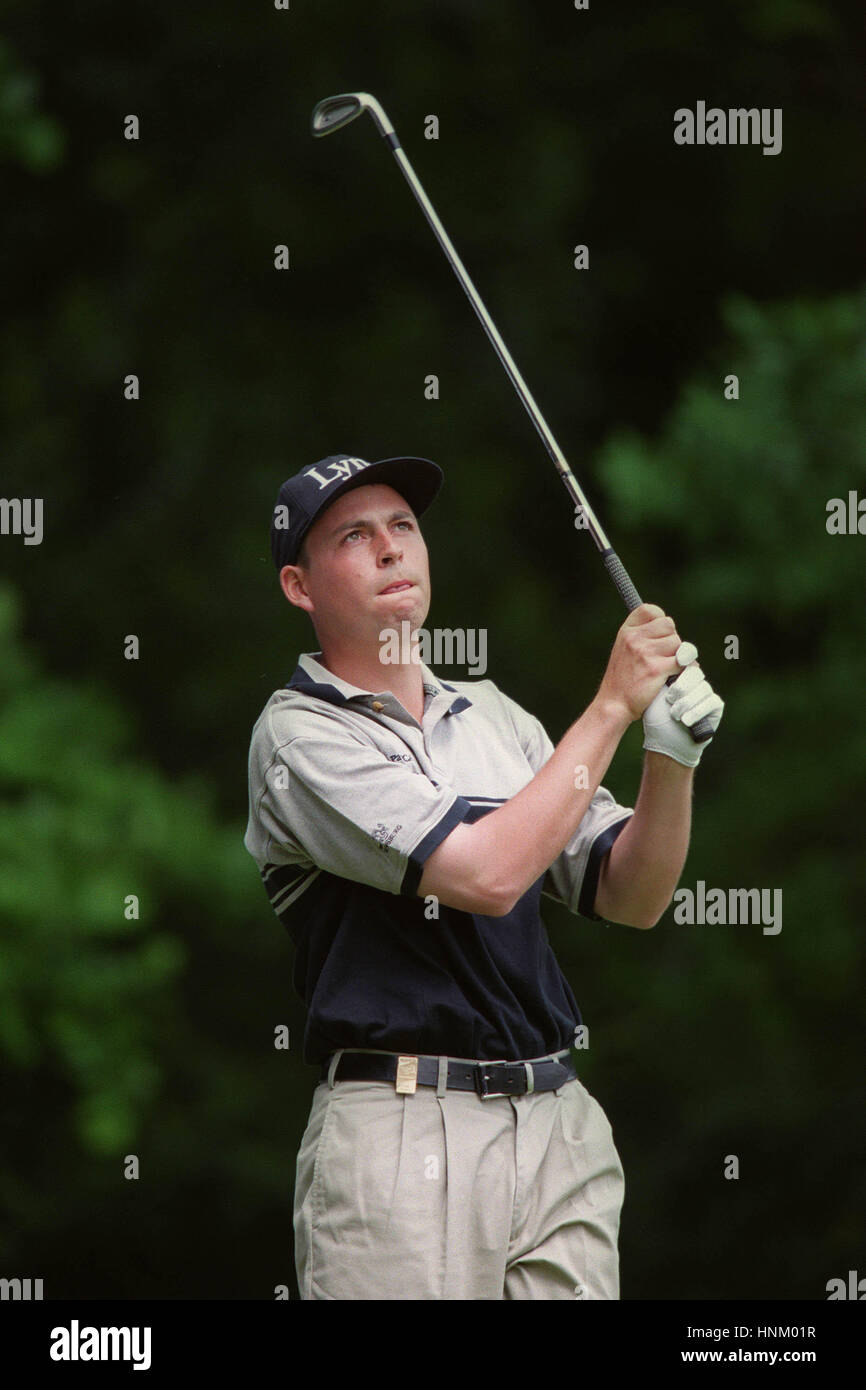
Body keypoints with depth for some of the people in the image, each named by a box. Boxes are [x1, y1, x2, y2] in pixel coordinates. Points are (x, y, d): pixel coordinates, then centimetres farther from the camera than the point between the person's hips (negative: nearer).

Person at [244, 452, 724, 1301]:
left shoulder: (494, 716, 18)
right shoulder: (298, 732, -4)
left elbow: (630, 898, 15)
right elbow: (487, 875, -16)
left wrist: (671, 755, -3)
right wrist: (613, 704, -9)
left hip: (562, 1128, 6)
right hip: (401, 1134, -6)